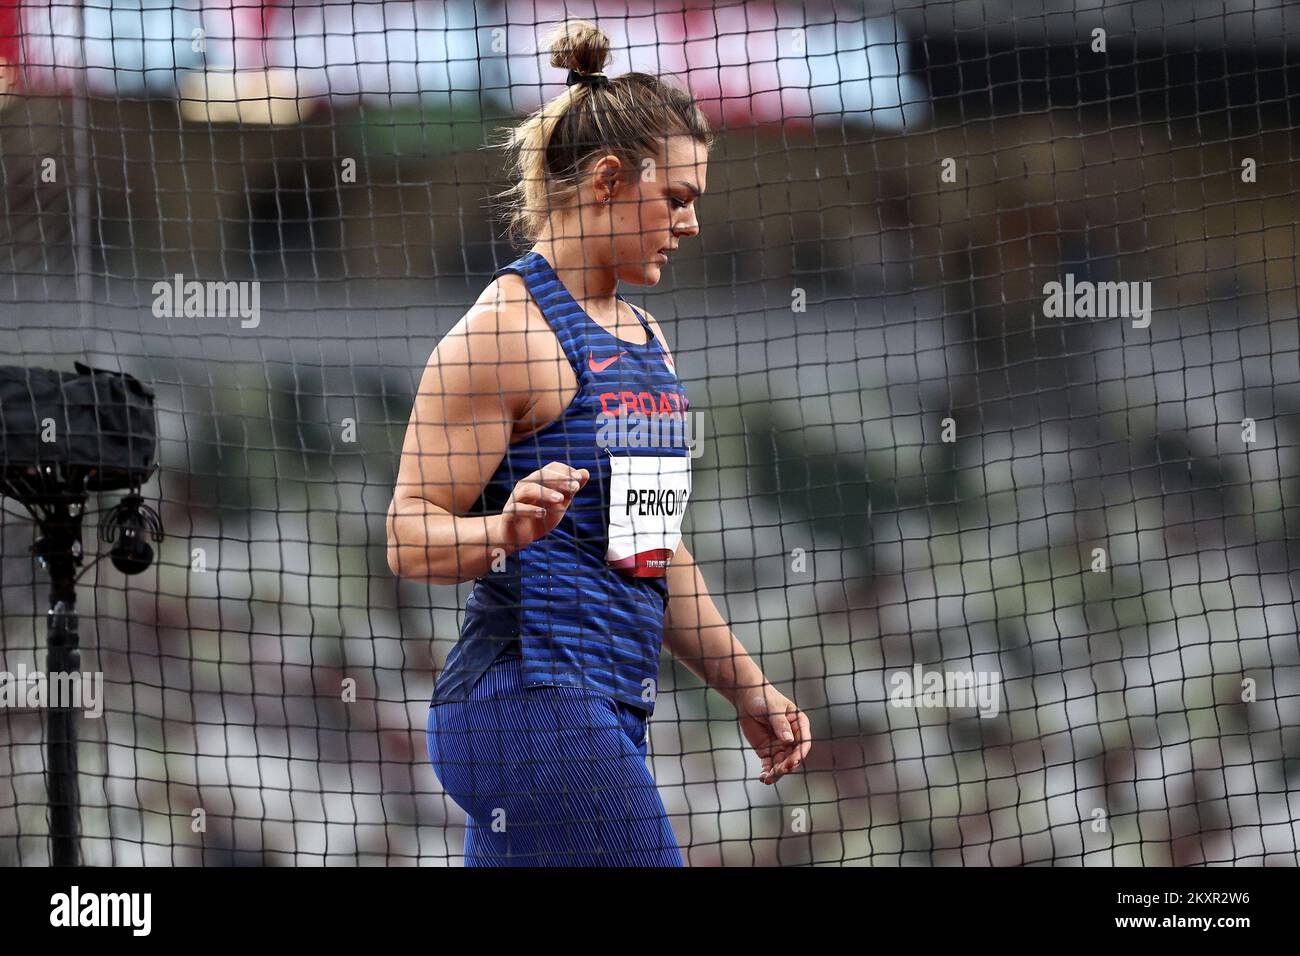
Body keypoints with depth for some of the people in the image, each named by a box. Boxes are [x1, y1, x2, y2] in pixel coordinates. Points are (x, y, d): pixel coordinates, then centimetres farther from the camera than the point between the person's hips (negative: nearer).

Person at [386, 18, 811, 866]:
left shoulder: (644, 337, 20)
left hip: (610, 715, 9)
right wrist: (506, 530, -31)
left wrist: (745, 687, 27)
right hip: (533, 695, -9)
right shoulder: (506, 328, -9)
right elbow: (411, 534, -12)